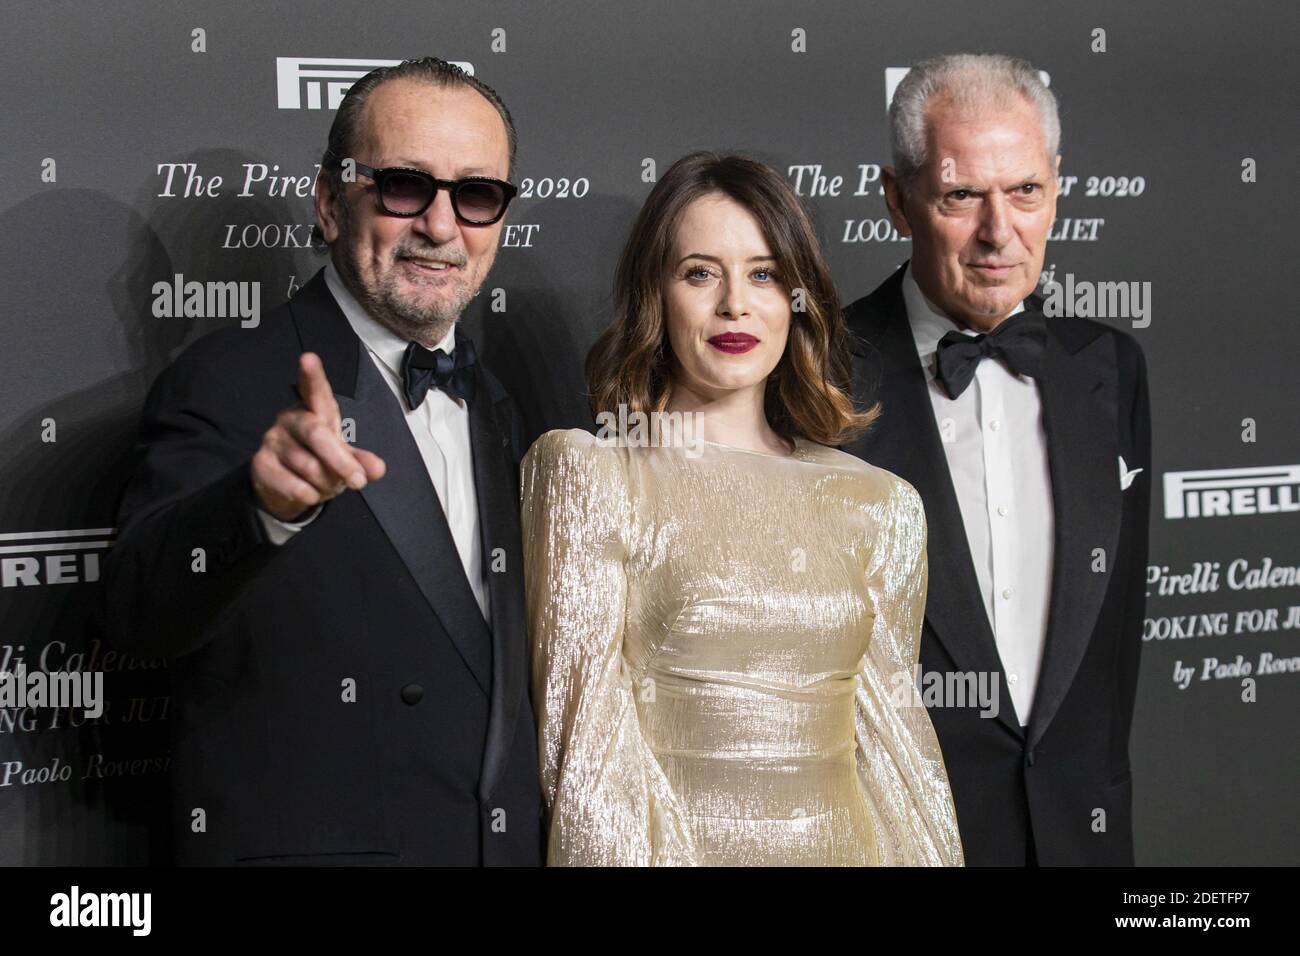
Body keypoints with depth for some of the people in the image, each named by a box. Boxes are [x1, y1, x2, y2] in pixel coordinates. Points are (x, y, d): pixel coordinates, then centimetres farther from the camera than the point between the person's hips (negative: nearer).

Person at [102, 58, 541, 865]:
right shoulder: (232, 381, -13)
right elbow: (141, 611, -30)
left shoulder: (493, 411, 9)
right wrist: (263, 503, -47)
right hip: (301, 838, -6)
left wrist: (537, 836, 13)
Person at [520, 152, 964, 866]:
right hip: (672, 846, -3)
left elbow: (892, 734, 6)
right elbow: (583, 740, -11)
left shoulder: (879, 505, 5)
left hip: (844, 845, 4)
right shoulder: (586, 471, -6)